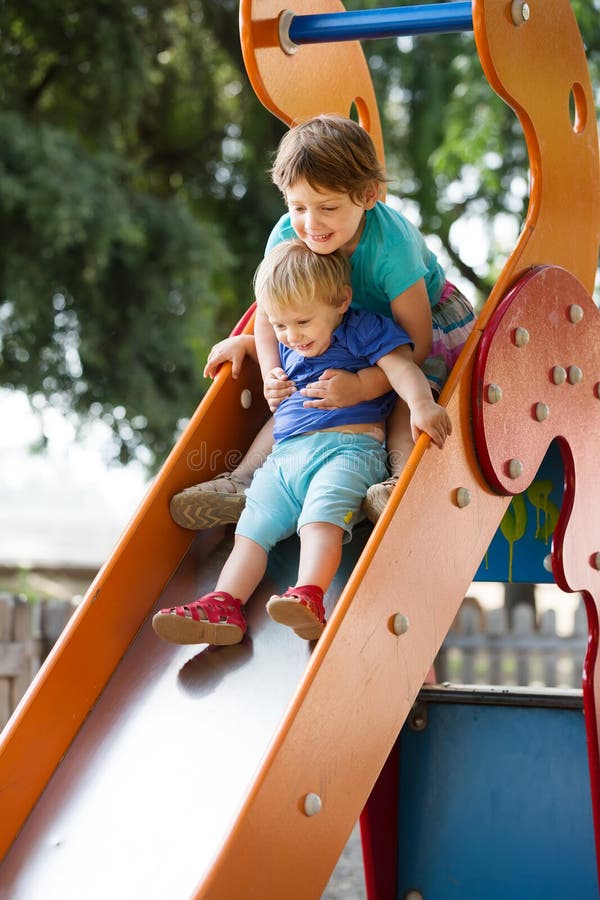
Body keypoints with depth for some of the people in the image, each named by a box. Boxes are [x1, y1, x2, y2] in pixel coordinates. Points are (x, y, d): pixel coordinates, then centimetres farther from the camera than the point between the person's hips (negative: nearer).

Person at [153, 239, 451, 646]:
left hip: (346, 449, -7)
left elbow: (402, 368, -12)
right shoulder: (288, 347, 26)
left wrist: (422, 404, -29)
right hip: (284, 456, 7)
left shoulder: (364, 330, 4)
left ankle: (309, 597, -52)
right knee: (252, 526, -12)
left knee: (321, 516, -32)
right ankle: (224, 605, -27)